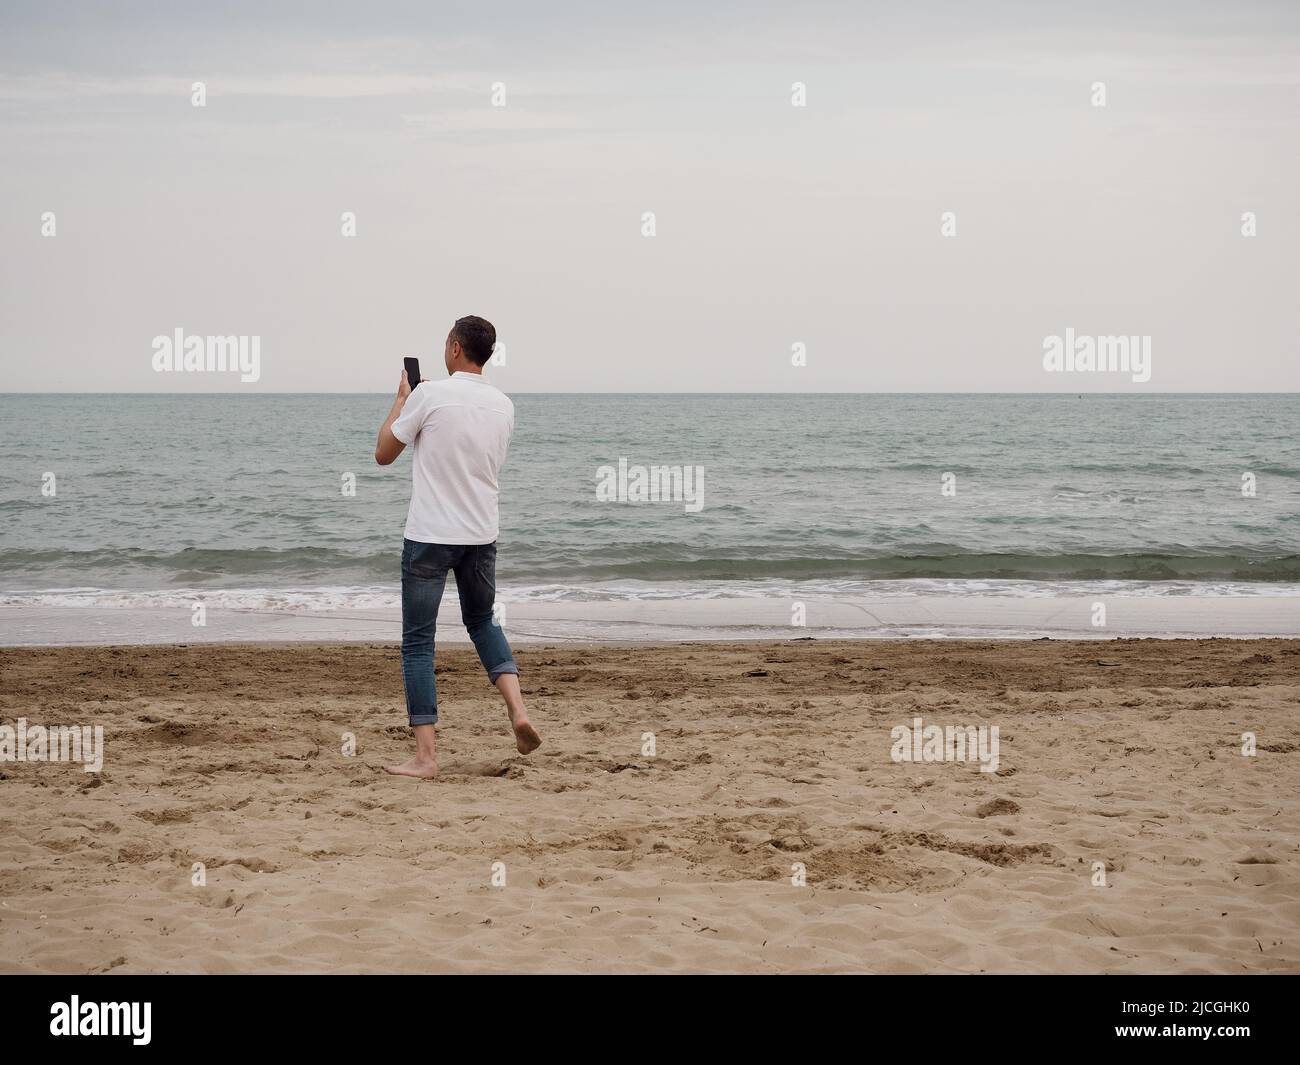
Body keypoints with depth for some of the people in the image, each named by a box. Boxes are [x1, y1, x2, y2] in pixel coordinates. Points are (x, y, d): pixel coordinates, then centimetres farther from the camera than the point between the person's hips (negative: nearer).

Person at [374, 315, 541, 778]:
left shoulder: (429, 396, -12)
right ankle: (517, 709, 5)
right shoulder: (503, 406, 5)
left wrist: (402, 399, 12)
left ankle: (425, 756, -1)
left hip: (429, 536, -5)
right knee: (482, 619, 26)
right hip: (482, 535, 5)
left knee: (418, 643, 3)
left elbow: (383, 453, -2)